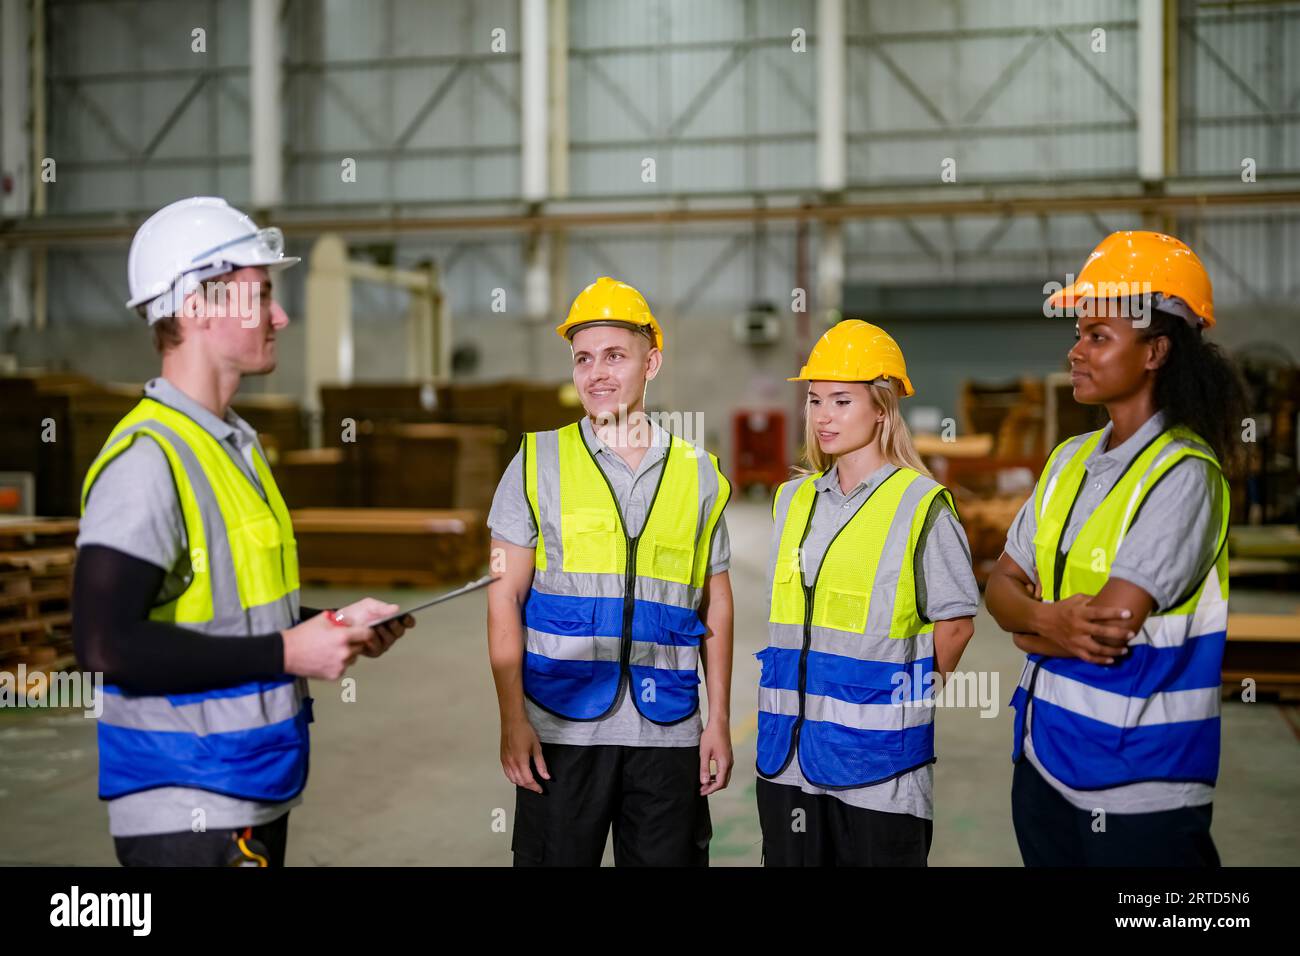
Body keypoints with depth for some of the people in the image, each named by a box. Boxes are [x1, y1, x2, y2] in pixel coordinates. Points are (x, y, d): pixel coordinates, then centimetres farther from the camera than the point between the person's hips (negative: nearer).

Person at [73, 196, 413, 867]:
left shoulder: (238, 445, 13)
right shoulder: (147, 458, -18)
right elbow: (106, 644, -26)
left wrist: (330, 623, 7)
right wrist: (285, 653, -21)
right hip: (185, 815, -9)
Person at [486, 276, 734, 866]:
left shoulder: (699, 473, 7)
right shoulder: (538, 462, 2)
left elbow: (715, 607, 12)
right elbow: (504, 597, 0)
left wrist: (720, 722, 7)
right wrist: (512, 720, -7)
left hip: (668, 732, 2)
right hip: (560, 728, -1)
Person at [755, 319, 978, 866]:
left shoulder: (921, 505, -7)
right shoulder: (793, 499, 11)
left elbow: (956, 623, -3)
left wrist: (910, 692, 5)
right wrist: (804, 692, 13)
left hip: (878, 754, -5)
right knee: (792, 858, 11)